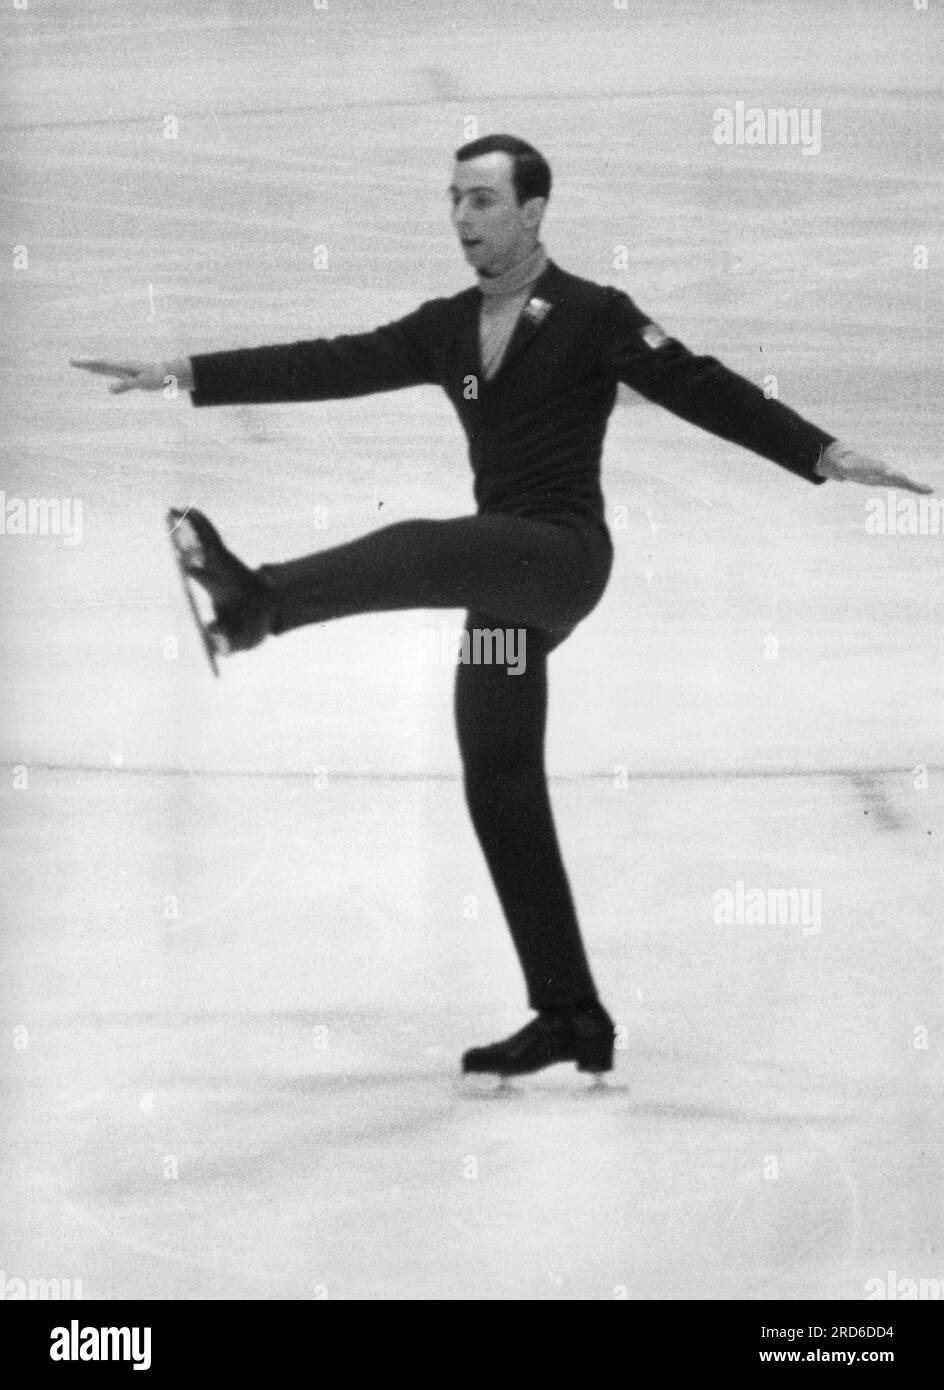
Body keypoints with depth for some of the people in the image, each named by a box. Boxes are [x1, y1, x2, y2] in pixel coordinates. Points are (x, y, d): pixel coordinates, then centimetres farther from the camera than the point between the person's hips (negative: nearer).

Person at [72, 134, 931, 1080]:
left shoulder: (593, 317, -4)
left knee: (430, 549, -34)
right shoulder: (447, 329, 13)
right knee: (501, 792, 6)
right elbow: (333, 365, 8)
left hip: (566, 553, -7)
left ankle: (260, 599, -60)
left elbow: (703, 390, -12)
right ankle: (569, 1017, 12)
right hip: (505, 581, 7)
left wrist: (824, 453, -23)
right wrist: (186, 374, 1)